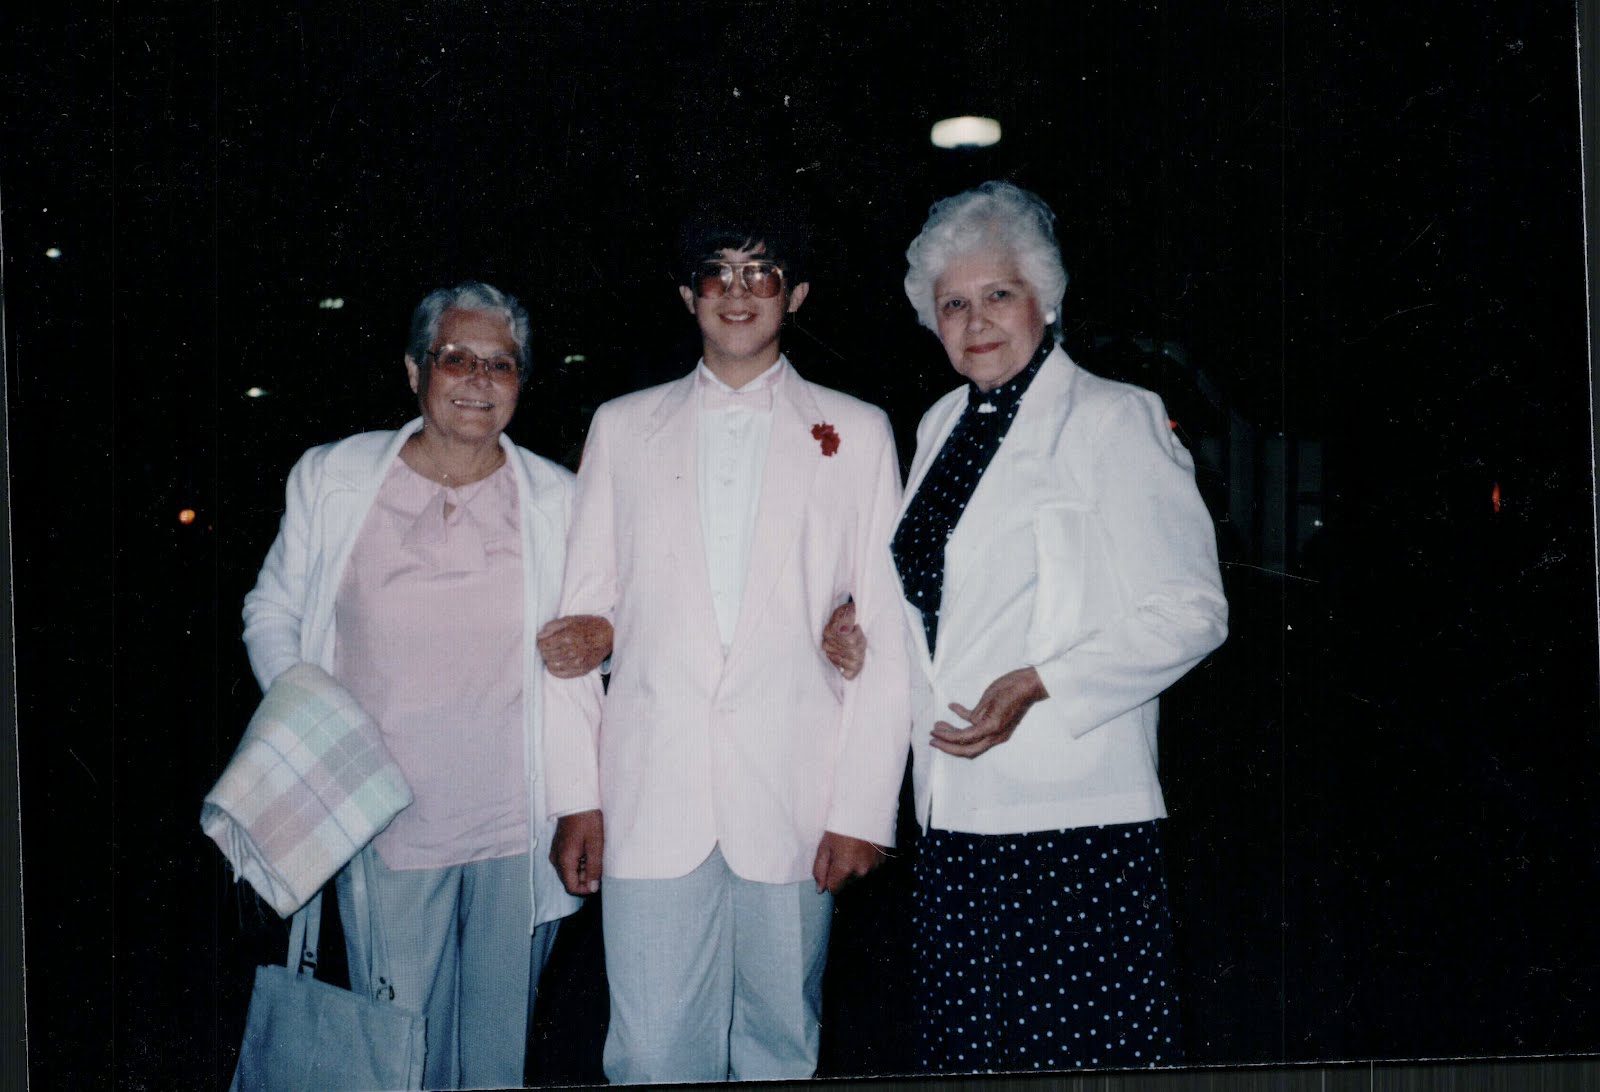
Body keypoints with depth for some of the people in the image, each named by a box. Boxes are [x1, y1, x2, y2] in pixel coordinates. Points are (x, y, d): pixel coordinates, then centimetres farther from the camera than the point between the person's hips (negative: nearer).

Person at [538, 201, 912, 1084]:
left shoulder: (855, 432, 7)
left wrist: (864, 809, -3)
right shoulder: (623, 426, 11)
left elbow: (886, 631, 3)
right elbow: (580, 614, 9)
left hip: (793, 798, 0)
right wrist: (576, 794, 3)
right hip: (650, 795, 1)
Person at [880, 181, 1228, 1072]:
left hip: (1073, 811, -6)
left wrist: (1038, 685, -18)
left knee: (1074, 1046, -1)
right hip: (956, 813, 6)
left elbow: (1190, 611, -10)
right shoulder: (943, 427, 15)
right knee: (969, 1039, 11)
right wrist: (867, 632, 10)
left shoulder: (1113, 420, -6)